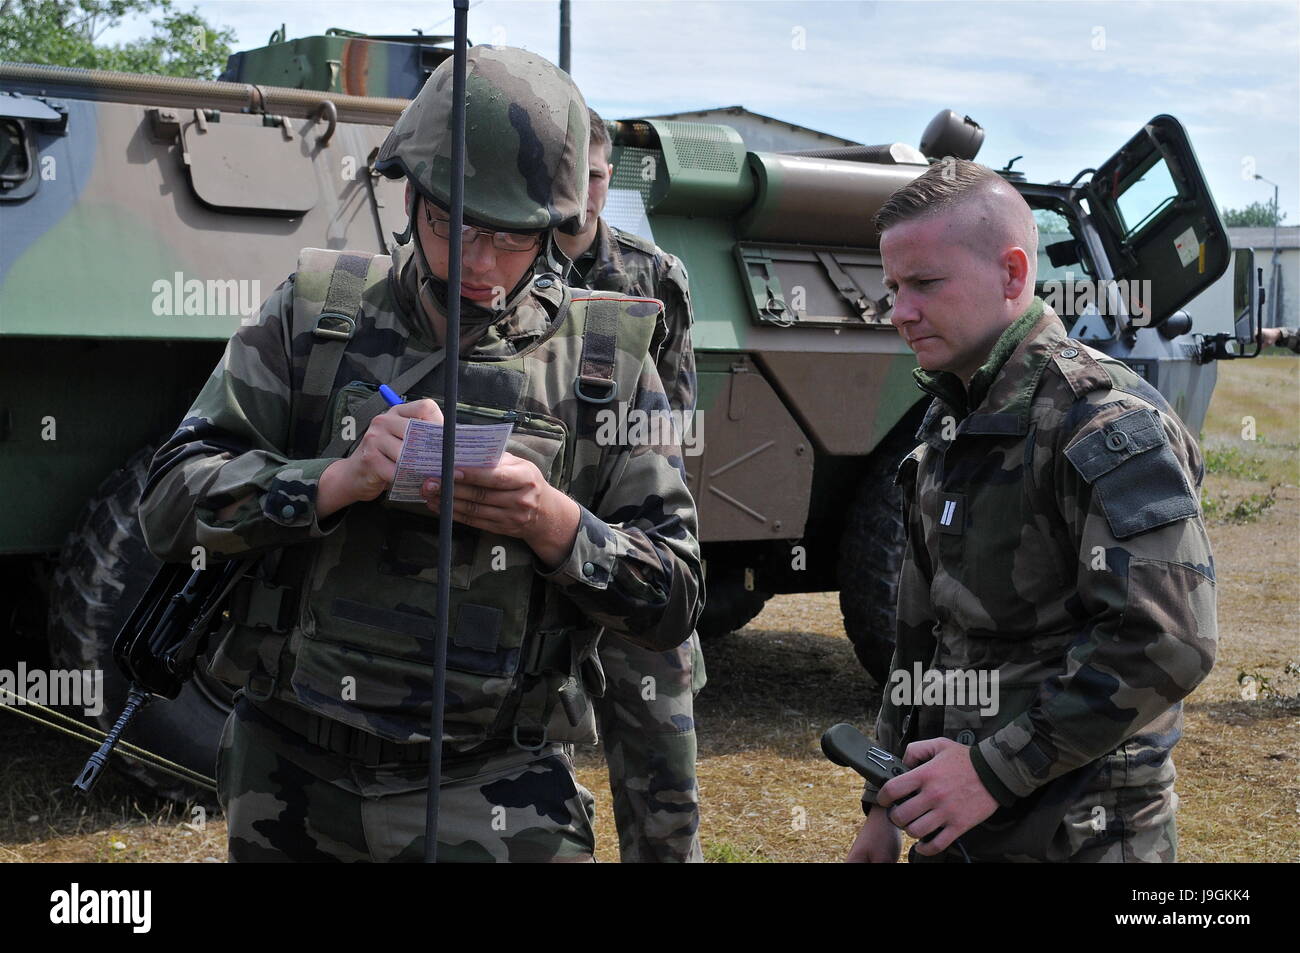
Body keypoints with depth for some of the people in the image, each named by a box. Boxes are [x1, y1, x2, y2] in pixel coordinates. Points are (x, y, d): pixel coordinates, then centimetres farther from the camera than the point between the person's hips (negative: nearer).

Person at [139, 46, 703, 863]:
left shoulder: (606, 363, -1)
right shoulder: (310, 315, 0)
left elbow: (675, 603, 0)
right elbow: (172, 506, -5)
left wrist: (553, 522, -19)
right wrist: (339, 479, -21)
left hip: (495, 796, -1)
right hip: (290, 777, 2)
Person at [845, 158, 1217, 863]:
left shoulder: (1105, 421, -17)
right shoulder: (945, 427, 10)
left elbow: (1165, 644, -26)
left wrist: (994, 772, -22)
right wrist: (886, 805, 13)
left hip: (1074, 835, -7)